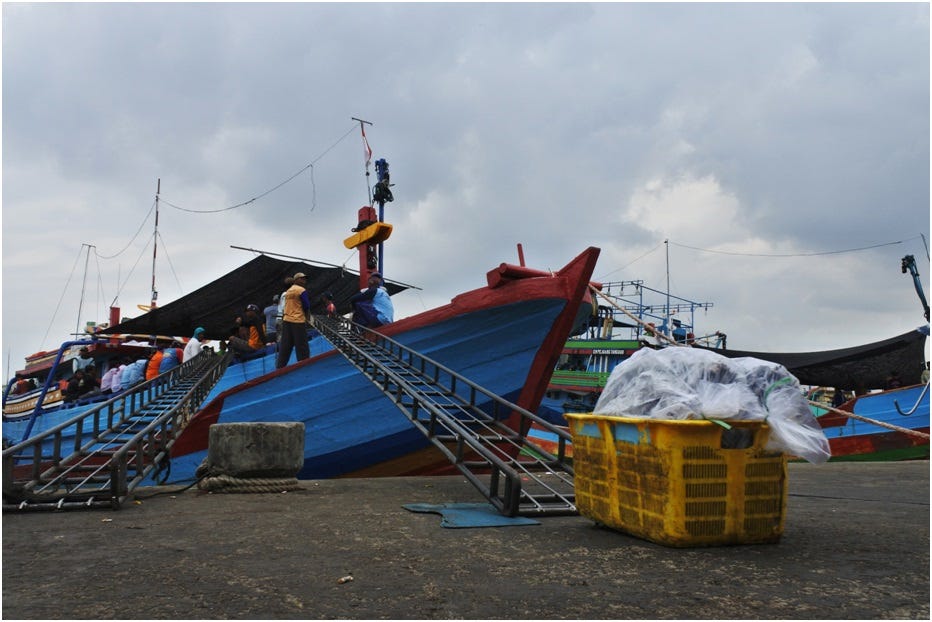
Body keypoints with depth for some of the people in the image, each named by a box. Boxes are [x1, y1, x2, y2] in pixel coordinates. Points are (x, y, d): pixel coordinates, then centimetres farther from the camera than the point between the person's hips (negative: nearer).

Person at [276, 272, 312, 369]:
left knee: (285, 346, 9)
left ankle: (280, 366, 10)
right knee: (302, 346, -3)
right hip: (298, 321, -7)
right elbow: (307, 306, -8)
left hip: (286, 320, 7)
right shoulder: (302, 290, -8)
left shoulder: (288, 291, 15)